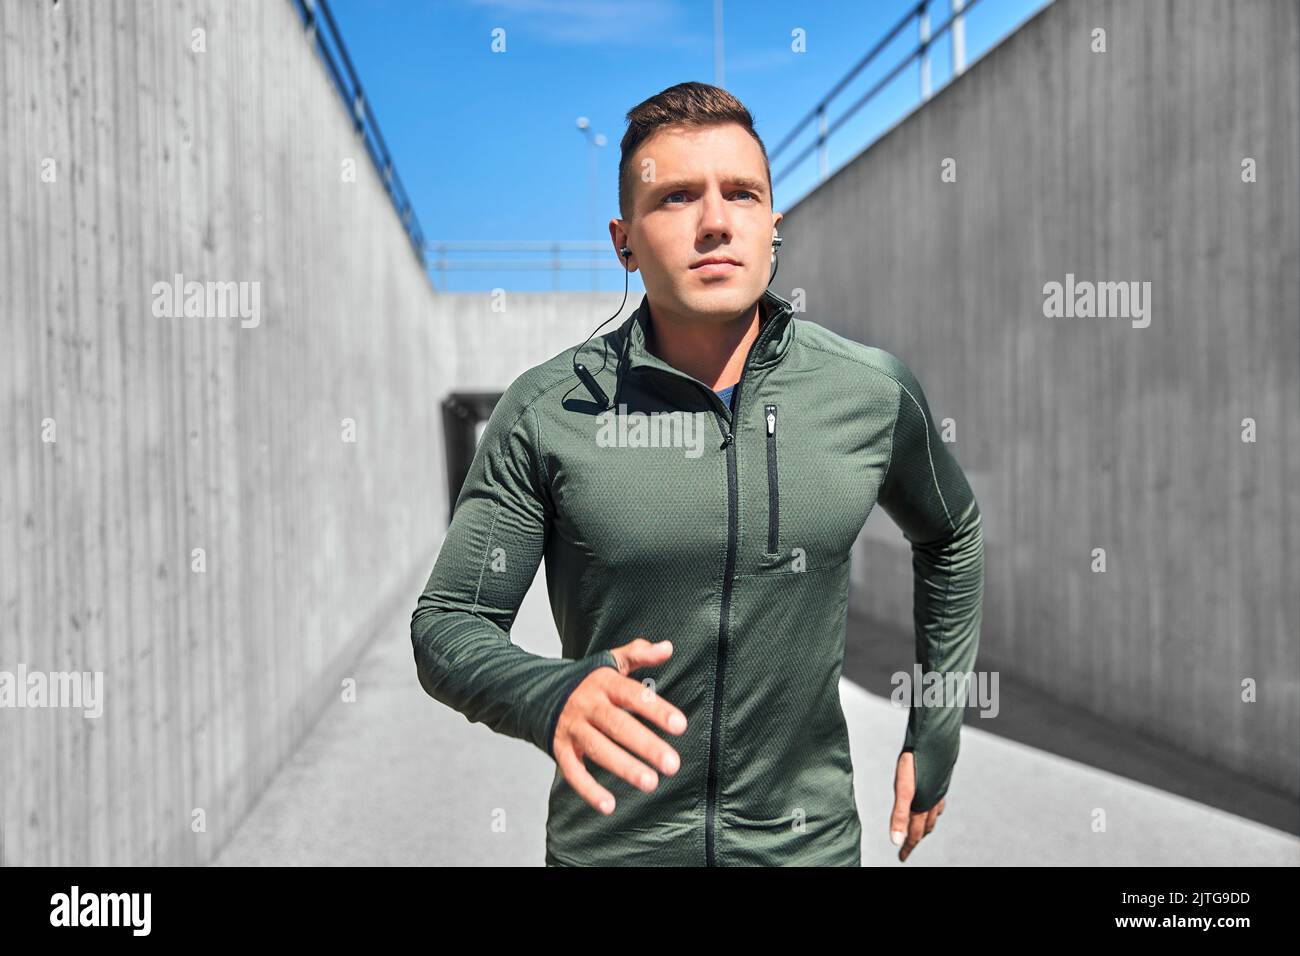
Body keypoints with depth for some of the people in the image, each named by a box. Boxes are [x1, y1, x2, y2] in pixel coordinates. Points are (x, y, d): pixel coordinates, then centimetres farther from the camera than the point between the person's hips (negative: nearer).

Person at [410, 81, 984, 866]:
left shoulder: (876, 392, -8)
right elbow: (448, 623, -8)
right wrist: (552, 697, -29)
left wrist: (936, 739, 11)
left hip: (808, 838, 2)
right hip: (608, 842, -1)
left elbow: (953, 536, 11)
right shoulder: (547, 409, -13)